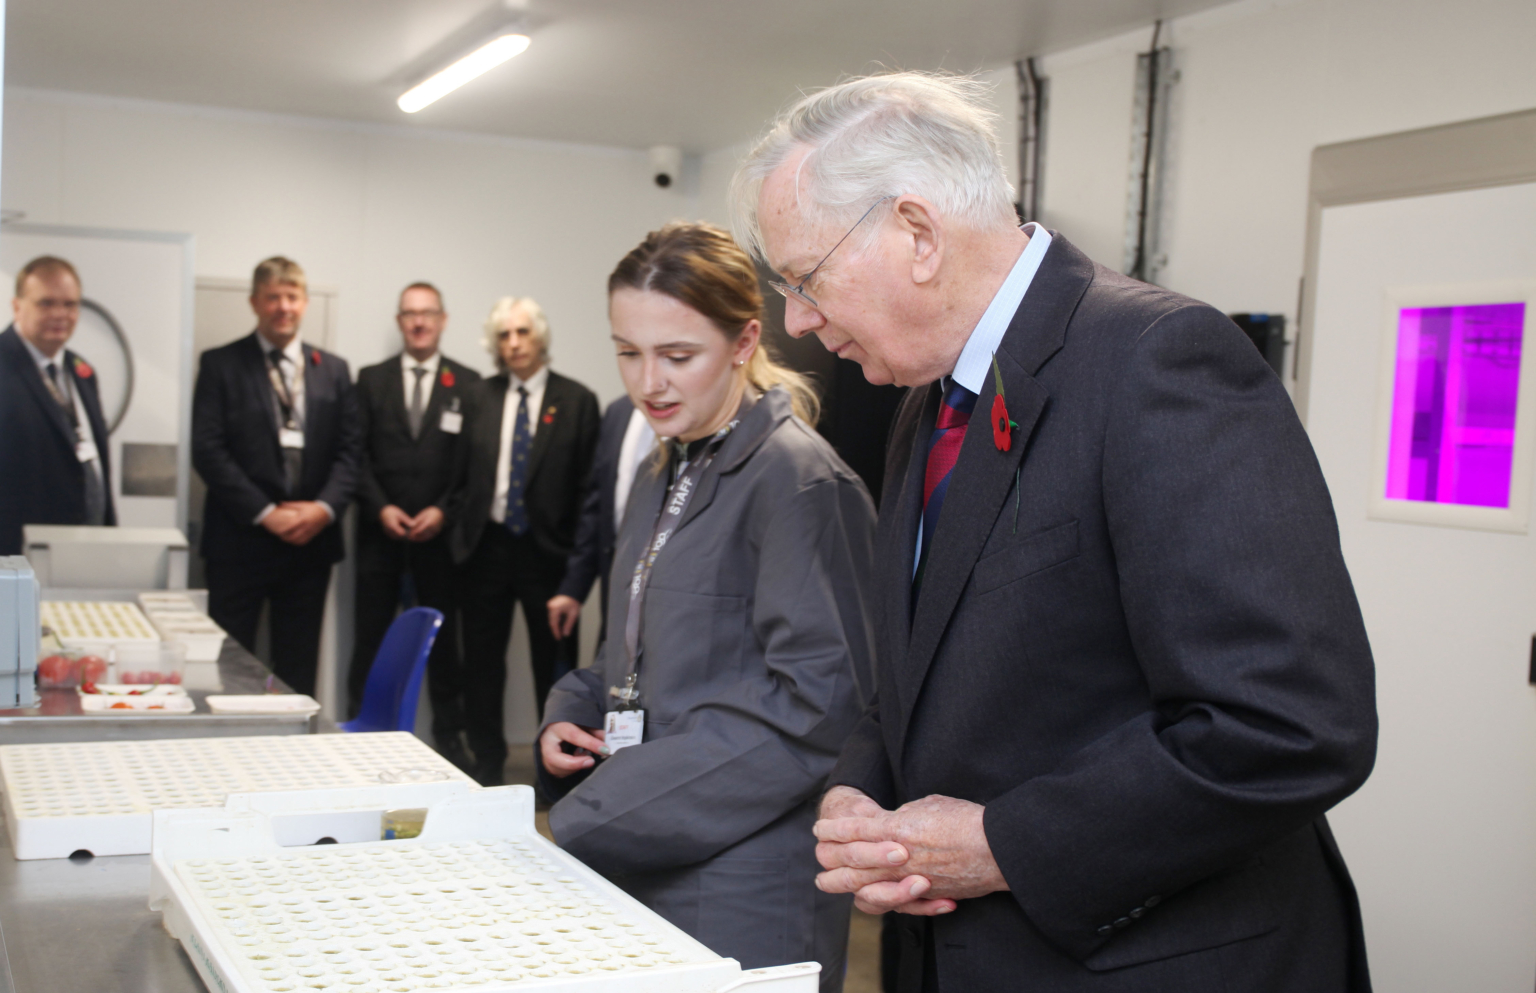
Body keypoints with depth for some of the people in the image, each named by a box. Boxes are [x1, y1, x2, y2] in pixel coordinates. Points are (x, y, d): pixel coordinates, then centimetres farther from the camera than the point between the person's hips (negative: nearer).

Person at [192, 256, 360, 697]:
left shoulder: (333, 370, 13)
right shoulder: (221, 364, 2)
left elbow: (349, 449, 8)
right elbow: (207, 449, -6)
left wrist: (325, 507, -9)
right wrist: (265, 513, -13)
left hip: (311, 540, 3)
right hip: (241, 541, -3)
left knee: (299, 669, 8)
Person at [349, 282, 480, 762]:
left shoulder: (467, 384, 4)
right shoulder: (371, 379, 8)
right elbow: (357, 454, 4)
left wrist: (442, 511, -11)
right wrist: (380, 508, -9)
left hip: (440, 531, -1)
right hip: (380, 530, 1)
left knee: (443, 637, 5)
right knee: (370, 637, 3)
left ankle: (448, 735, 13)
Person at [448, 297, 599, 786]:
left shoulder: (576, 401, -2)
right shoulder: (481, 397, 9)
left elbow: (588, 485, -4)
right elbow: (464, 471, 11)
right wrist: (460, 531, 3)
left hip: (546, 549, -3)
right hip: (486, 545, 3)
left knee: (554, 663, 3)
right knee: (481, 659, 10)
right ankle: (486, 763, 22)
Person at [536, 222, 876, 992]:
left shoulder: (795, 478, -15)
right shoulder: (664, 478, 14)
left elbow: (816, 698, -20)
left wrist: (598, 814, -19)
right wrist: (570, 716, 3)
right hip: (640, 870, 8)